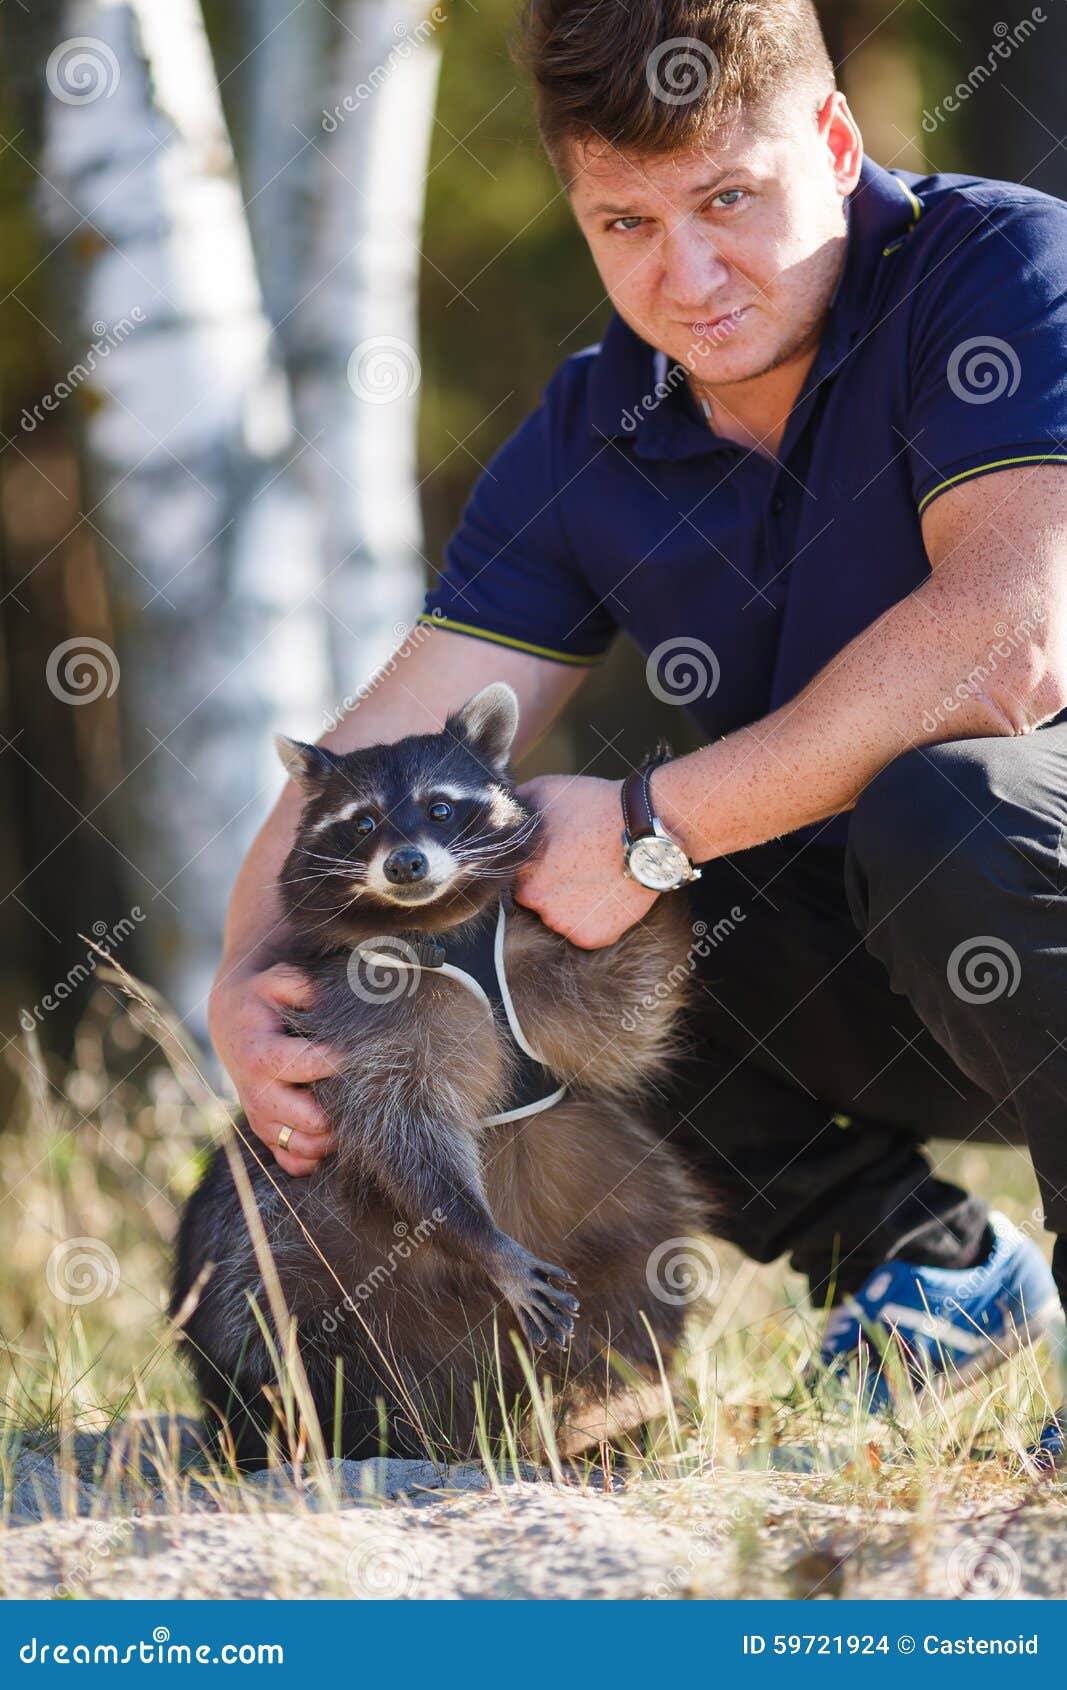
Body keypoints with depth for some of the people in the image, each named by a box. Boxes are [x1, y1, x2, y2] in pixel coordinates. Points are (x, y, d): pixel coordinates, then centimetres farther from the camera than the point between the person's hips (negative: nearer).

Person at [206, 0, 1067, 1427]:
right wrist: (249, 979, -24)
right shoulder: (590, 440, 0)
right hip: (868, 940, 7)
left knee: (939, 804, -37)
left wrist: (651, 831, -28)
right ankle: (934, 1264, 5)